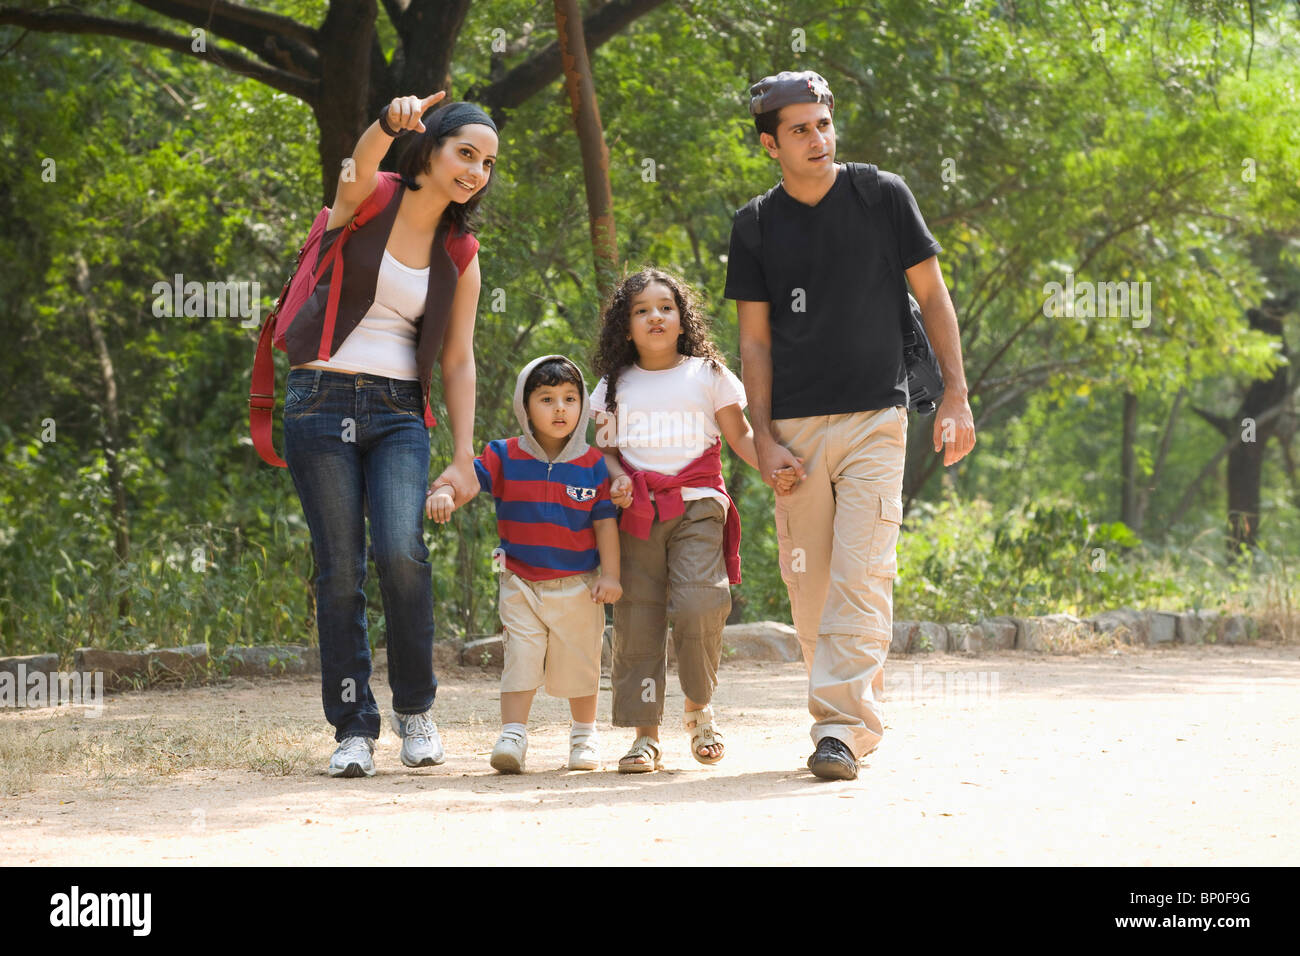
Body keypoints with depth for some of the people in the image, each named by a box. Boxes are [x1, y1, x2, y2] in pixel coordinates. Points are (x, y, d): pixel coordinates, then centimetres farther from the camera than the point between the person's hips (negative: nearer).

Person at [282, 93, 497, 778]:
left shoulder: (461, 256, 10)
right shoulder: (365, 200, 0)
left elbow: (457, 361, 12)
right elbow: (362, 162, -24)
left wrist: (464, 457, 3)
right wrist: (392, 122, -48)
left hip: (399, 412, 2)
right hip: (321, 403, -2)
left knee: (402, 551, -18)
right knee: (339, 568, -5)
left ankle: (415, 707, 0)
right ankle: (353, 728, 3)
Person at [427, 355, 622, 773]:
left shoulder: (592, 464, -4)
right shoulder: (507, 457, -4)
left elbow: (605, 519, -2)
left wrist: (610, 574, -5)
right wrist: (444, 491, -36)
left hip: (578, 584, 0)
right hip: (521, 582, 0)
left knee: (579, 665, 10)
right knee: (520, 657, -9)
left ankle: (584, 735, 27)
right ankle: (512, 737, -9)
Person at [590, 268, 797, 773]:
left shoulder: (708, 375, 9)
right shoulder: (614, 386, 13)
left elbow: (740, 434, 10)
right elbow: (605, 449, 16)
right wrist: (617, 480, -5)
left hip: (696, 506, -2)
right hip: (635, 512, 2)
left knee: (699, 604, -19)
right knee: (636, 618, -3)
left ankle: (699, 708, 4)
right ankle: (646, 734, 2)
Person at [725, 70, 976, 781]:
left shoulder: (882, 197, 1)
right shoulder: (756, 226, 6)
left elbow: (932, 297, 6)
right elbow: (754, 340, 8)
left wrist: (956, 397, -1)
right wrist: (764, 438, -1)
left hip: (875, 420, -2)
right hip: (796, 428, 2)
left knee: (862, 576, -13)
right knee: (807, 584, 2)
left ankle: (840, 726, -17)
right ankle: (854, 718, 15)